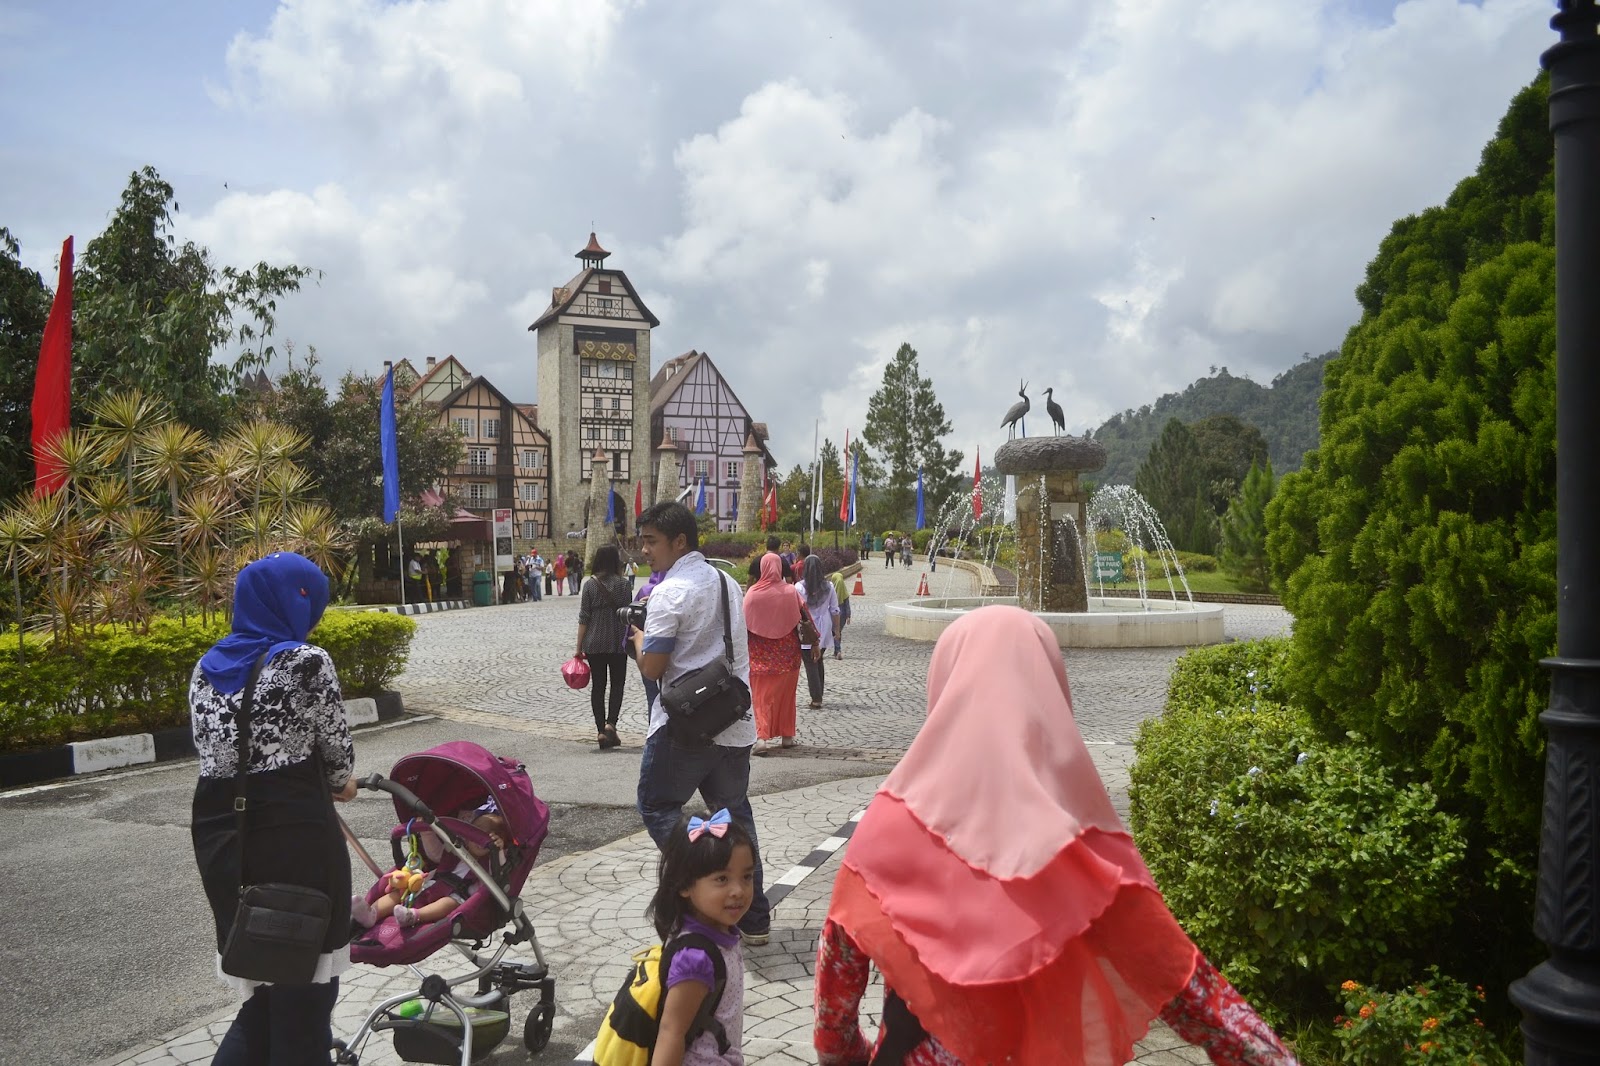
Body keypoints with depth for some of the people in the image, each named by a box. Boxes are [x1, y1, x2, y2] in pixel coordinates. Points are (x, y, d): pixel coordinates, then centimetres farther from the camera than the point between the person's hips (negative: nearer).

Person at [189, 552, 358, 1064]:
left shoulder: (207, 667, 10)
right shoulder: (306, 661, -10)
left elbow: (211, 750, 12)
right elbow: (336, 748, -4)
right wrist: (339, 784, 19)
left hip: (219, 835, 7)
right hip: (294, 834, -6)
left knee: (263, 993, 20)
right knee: (304, 991, 9)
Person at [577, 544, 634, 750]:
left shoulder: (589, 585, -2)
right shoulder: (622, 583, -6)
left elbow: (583, 618, -2)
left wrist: (579, 647, 3)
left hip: (594, 643, 1)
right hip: (617, 643, -1)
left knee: (597, 686, 9)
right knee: (617, 684, 9)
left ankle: (601, 730, 7)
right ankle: (611, 723, -10)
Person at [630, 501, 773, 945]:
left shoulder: (670, 593, -13)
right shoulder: (727, 583, 12)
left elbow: (651, 668, -15)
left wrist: (638, 635, 5)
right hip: (735, 723, 7)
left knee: (657, 807, 9)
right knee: (735, 813, 16)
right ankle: (754, 917, 20)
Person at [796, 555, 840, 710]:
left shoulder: (799, 587, -10)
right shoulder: (828, 586, -2)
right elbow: (835, 610, 3)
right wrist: (836, 629, 12)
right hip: (824, 631, 3)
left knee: (810, 664, 1)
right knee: (819, 663, 17)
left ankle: (816, 699, -4)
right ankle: (819, 696, 24)